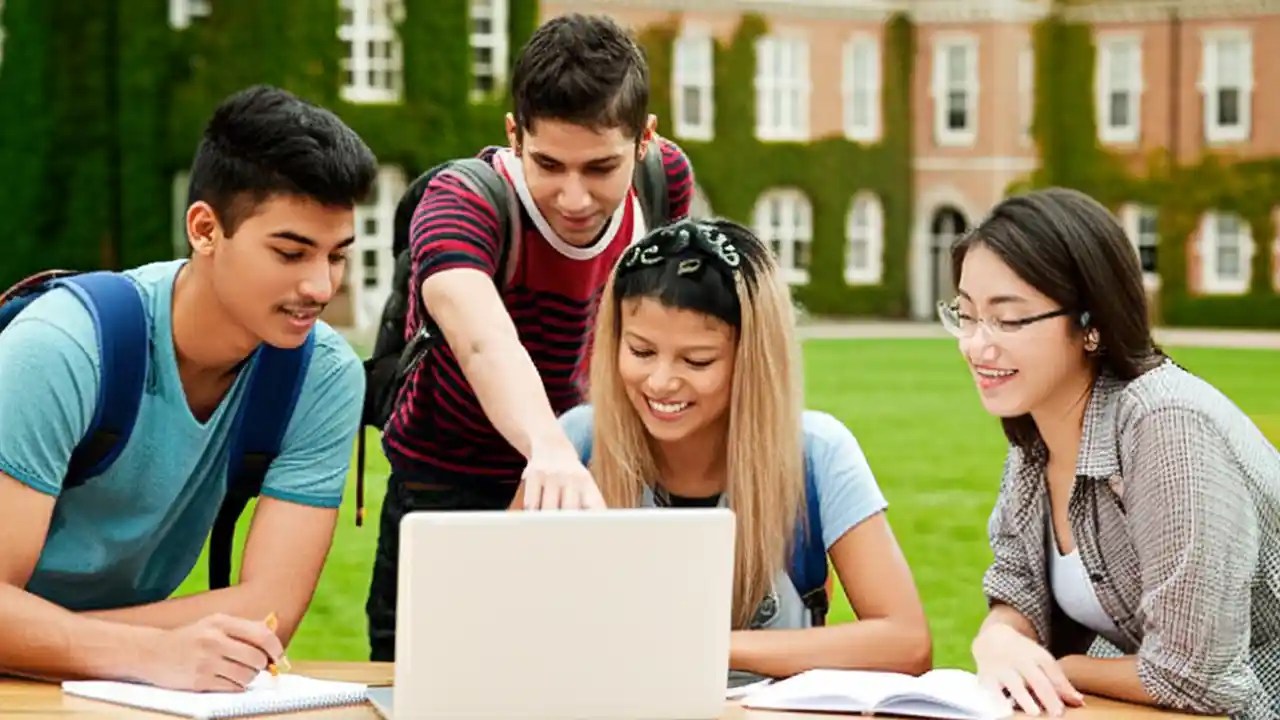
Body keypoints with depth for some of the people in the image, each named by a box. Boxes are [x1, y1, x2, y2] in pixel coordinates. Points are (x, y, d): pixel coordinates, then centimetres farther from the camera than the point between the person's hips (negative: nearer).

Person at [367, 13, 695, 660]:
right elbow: (486, 340, -50)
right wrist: (552, 452, -67)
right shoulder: (460, 204, -28)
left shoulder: (666, 179, -11)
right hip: (447, 490, -3)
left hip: (587, 477, 4)